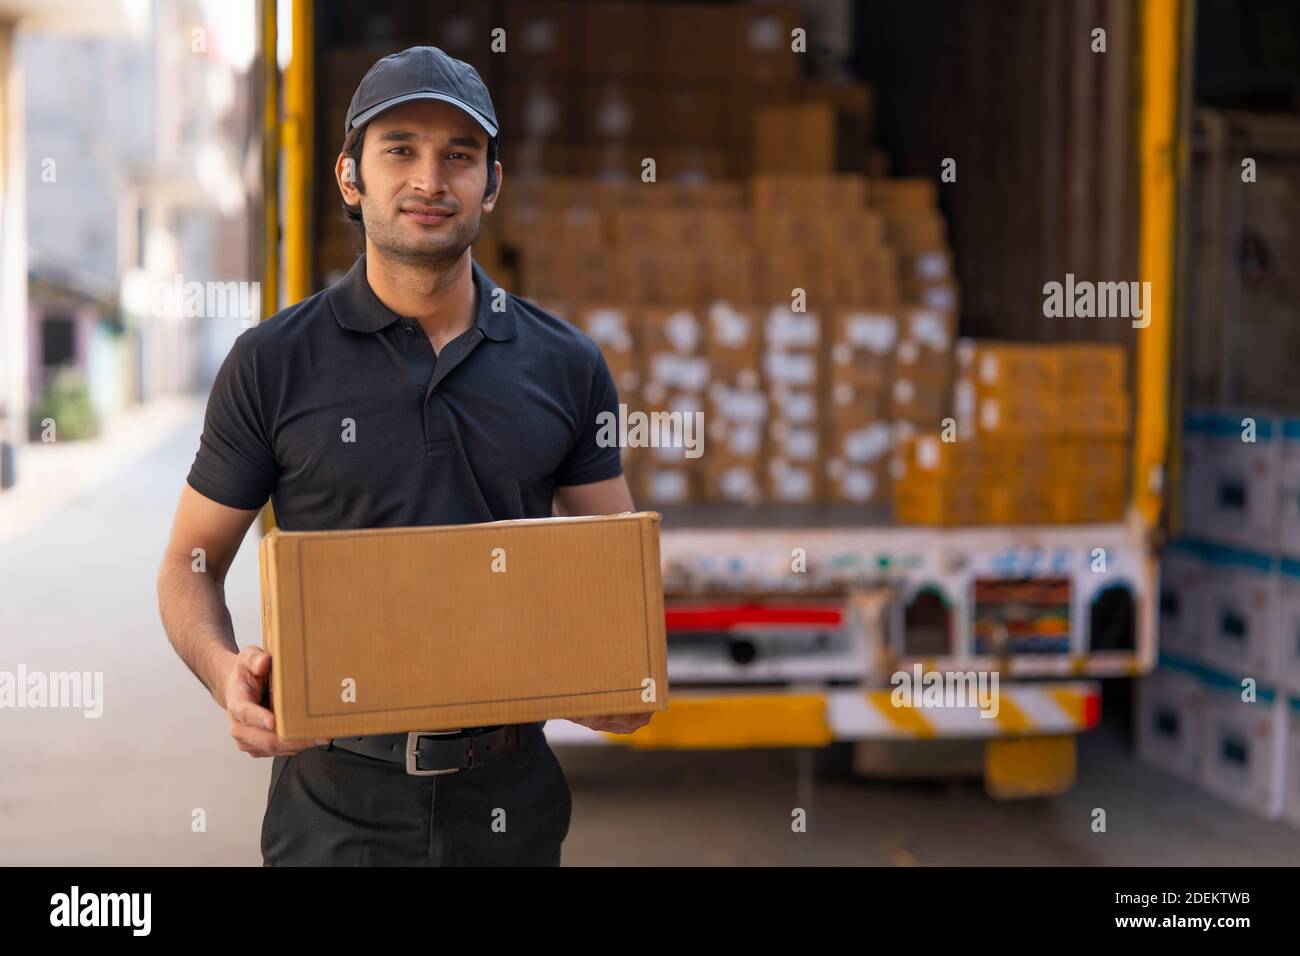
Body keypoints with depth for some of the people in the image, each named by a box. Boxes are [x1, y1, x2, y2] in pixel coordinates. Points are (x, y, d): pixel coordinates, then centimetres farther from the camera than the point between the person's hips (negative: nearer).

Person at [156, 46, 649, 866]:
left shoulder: (565, 366, 2)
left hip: (513, 795, 2)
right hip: (338, 800, -2)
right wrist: (226, 672, -18)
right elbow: (192, 562, 2)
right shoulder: (275, 364, -3)